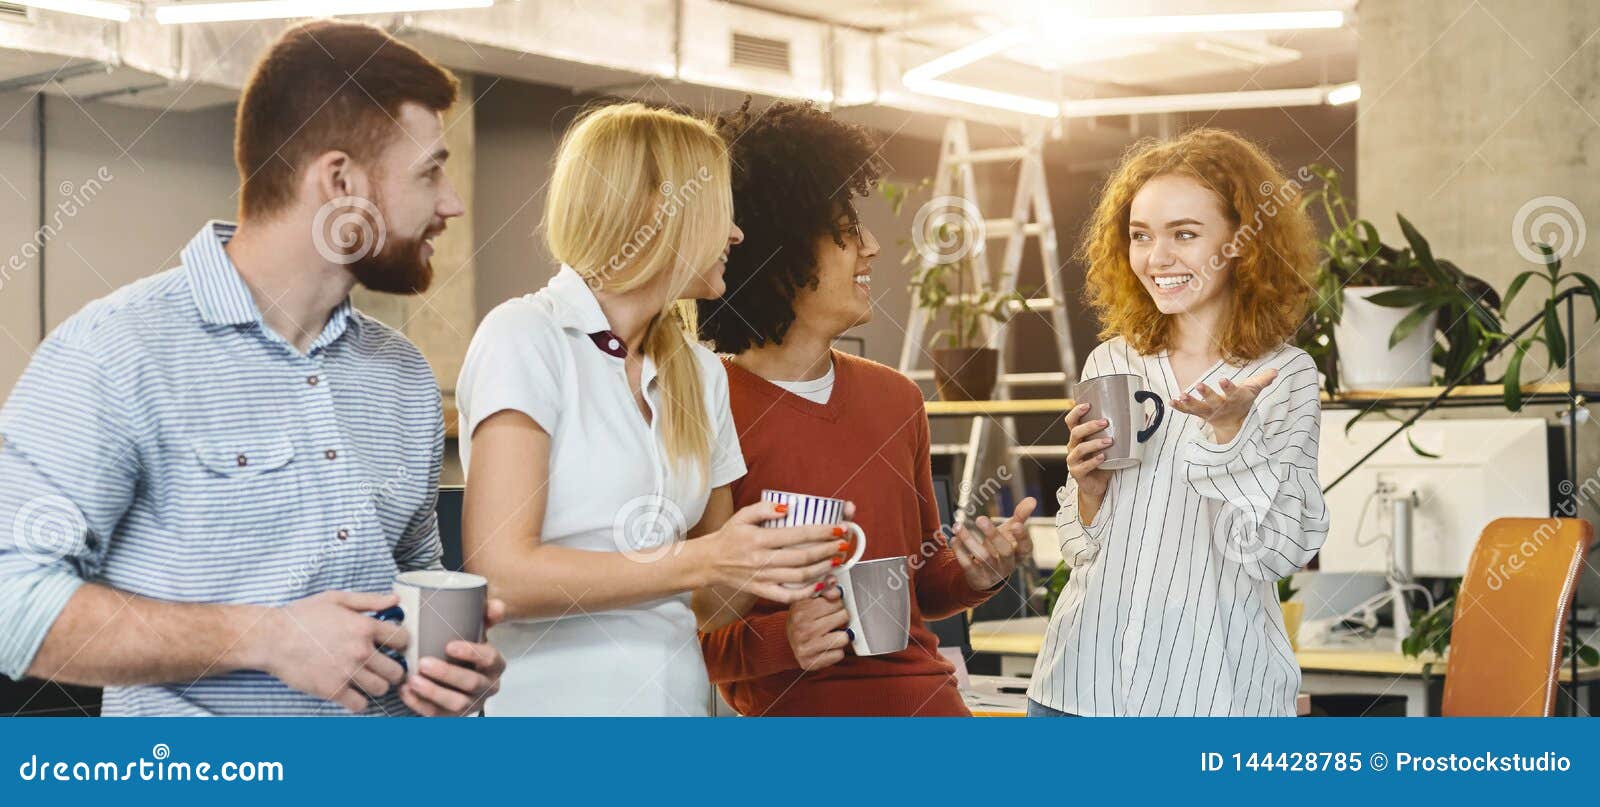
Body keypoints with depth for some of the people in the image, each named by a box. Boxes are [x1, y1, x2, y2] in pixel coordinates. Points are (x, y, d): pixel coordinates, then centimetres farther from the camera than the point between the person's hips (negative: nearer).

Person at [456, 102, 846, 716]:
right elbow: (499, 574, -17)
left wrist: (777, 569, -7)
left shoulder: (699, 373, 12)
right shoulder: (524, 337, -8)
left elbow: (709, 598, 13)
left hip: (677, 692, 6)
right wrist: (700, 563, -19)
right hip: (551, 699, -6)